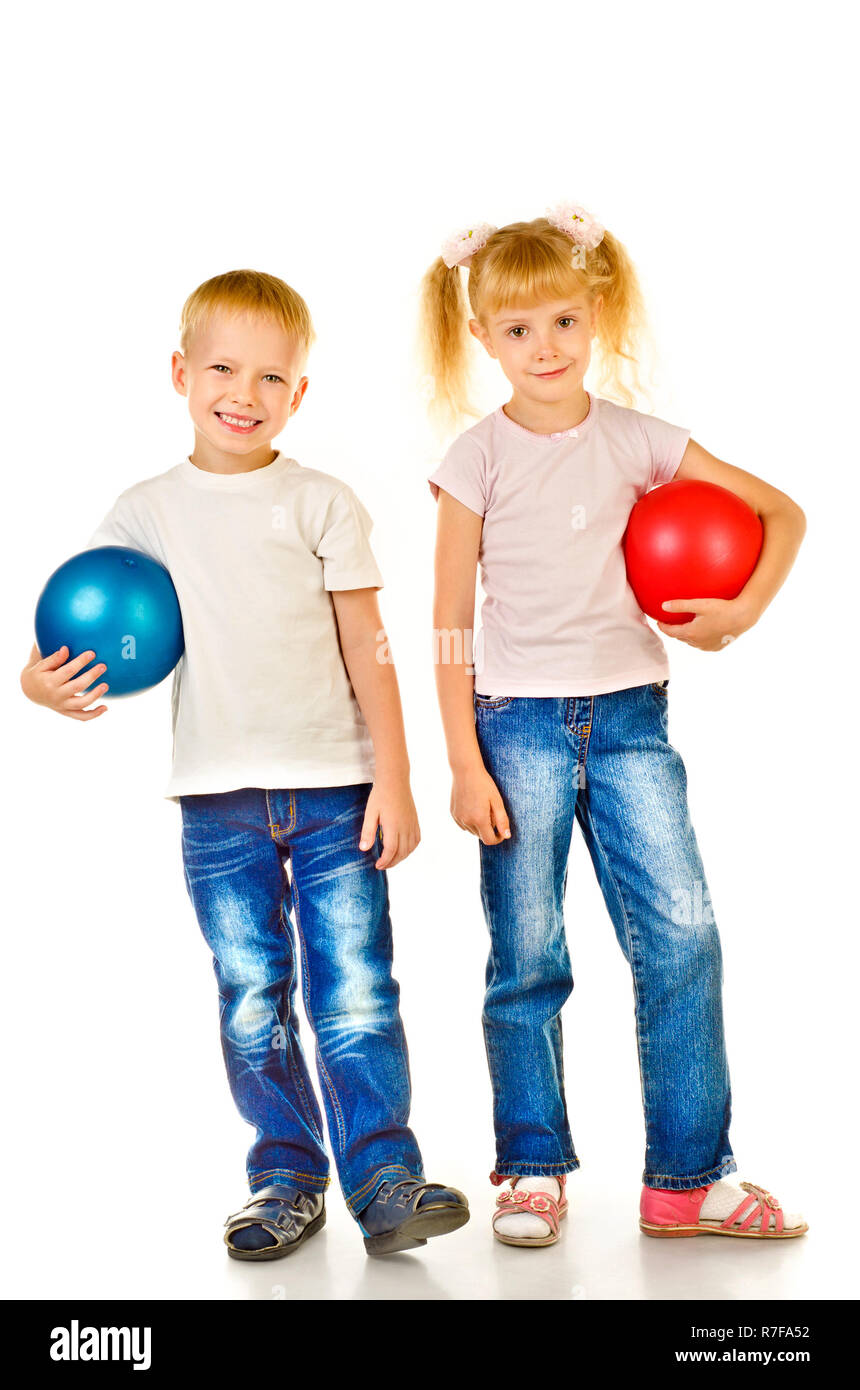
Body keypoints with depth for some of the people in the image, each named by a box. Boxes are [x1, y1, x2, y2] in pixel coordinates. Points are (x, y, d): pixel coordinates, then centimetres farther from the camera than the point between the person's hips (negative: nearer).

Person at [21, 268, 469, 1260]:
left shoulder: (321, 503, 3)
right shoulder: (147, 511, 8)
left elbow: (366, 648, 3)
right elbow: (80, 618, 11)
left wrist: (393, 778, -3)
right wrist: (42, 678, -12)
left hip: (334, 788, -2)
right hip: (218, 802, 2)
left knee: (355, 993, -4)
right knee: (250, 1007, 7)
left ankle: (382, 1176, 5)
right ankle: (287, 1179, 20)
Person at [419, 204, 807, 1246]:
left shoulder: (638, 442, 4)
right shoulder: (478, 458, -1)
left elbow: (783, 512, 11)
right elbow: (450, 623, -1)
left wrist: (743, 612, -4)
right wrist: (464, 764, -6)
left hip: (628, 717, 2)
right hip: (518, 721, -1)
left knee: (682, 937, -5)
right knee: (527, 958, 4)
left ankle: (689, 1176, 7)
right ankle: (533, 1168, 20)